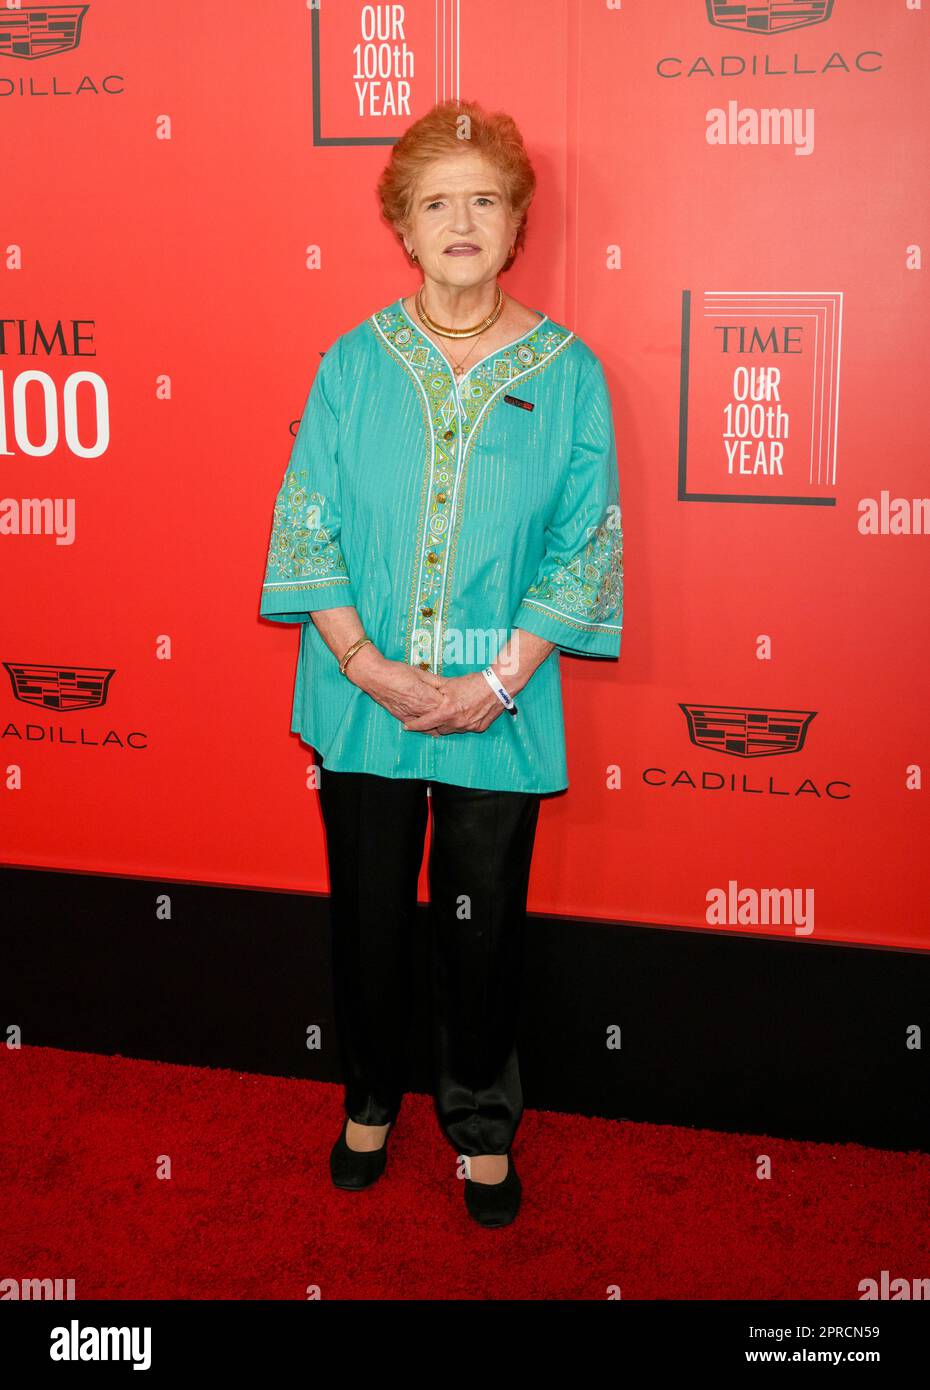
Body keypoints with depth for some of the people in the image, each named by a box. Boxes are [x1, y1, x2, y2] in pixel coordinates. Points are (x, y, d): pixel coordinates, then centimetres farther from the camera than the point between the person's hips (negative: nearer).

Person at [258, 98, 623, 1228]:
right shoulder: (353, 363, 0)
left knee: (482, 922, 10)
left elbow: (583, 549, -5)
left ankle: (481, 1120, 34)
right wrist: (368, 665, -13)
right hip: (361, 701, 1)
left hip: (500, 713, -1)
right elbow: (305, 529, -2)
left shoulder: (566, 372, -3)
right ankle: (371, 1097, 40)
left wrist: (495, 681, -14)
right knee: (368, 914, 14)